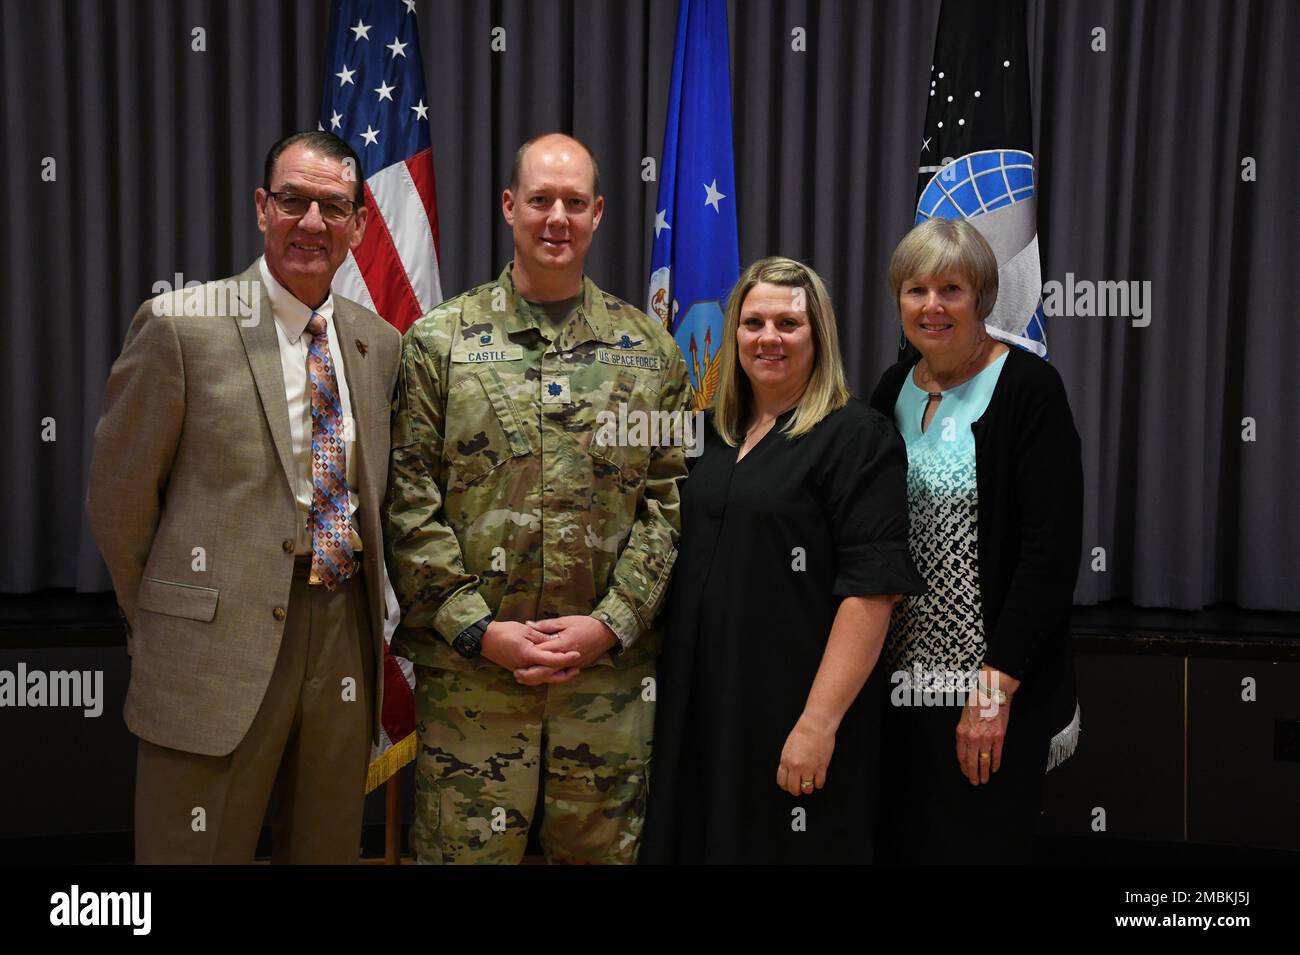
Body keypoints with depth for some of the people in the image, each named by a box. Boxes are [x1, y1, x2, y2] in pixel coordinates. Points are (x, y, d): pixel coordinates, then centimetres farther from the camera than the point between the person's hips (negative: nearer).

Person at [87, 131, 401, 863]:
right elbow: (120, 498, -2)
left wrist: (364, 619, 12)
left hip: (345, 643, 5)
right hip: (216, 656, -4)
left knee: (330, 848, 18)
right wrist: (171, 626, 4)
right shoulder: (181, 326, -8)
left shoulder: (381, 344, 7)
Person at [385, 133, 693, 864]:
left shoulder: (649, 349, 7)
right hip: (468, 668, -1)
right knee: (465, 844, 7)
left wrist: (611, 623, -7)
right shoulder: (439, 341, 2)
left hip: (612, 672, 2)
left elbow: (670, 498, 3)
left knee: (605, 845, 13)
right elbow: (409, 502, -2)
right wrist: (478, 627, -9)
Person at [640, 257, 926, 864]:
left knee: (783, 845, 5)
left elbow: (871, 588, -17)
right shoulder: (716, 435, 12)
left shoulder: (857, 437, -9)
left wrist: (819, 722, -22)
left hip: (791, 712, -6)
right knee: (702, 842, 14)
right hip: (700, 702, 7)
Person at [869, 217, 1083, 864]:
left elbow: (1052, 554, -15)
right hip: (900, 677, 5)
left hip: (995, 688, -5)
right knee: (901, 840, 12)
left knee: (978, 843, 3)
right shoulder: (893, 388, 8)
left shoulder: (1028, 387, -9)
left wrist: (997, 686, -17)